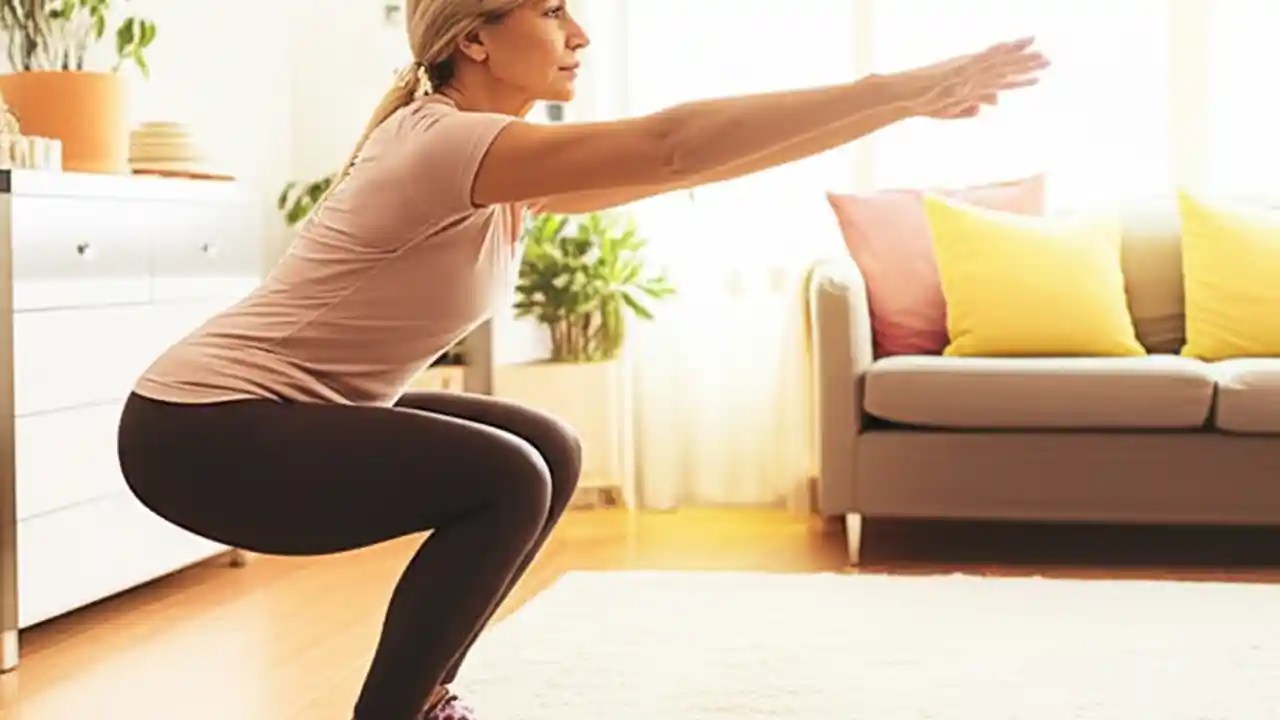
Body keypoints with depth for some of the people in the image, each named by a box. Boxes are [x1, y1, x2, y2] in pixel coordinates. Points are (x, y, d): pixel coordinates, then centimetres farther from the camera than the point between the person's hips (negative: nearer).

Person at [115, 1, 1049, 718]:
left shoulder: (503, 171, 6)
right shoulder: (446, 145, -23)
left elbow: (682, 158, 3)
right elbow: (674, 146, -29)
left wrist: (907, 102, -1)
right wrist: (902, 90, -27)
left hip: (285, 417, 10)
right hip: (199, 430, -10)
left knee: (549, 454, 7)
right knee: (507, 483, -19)